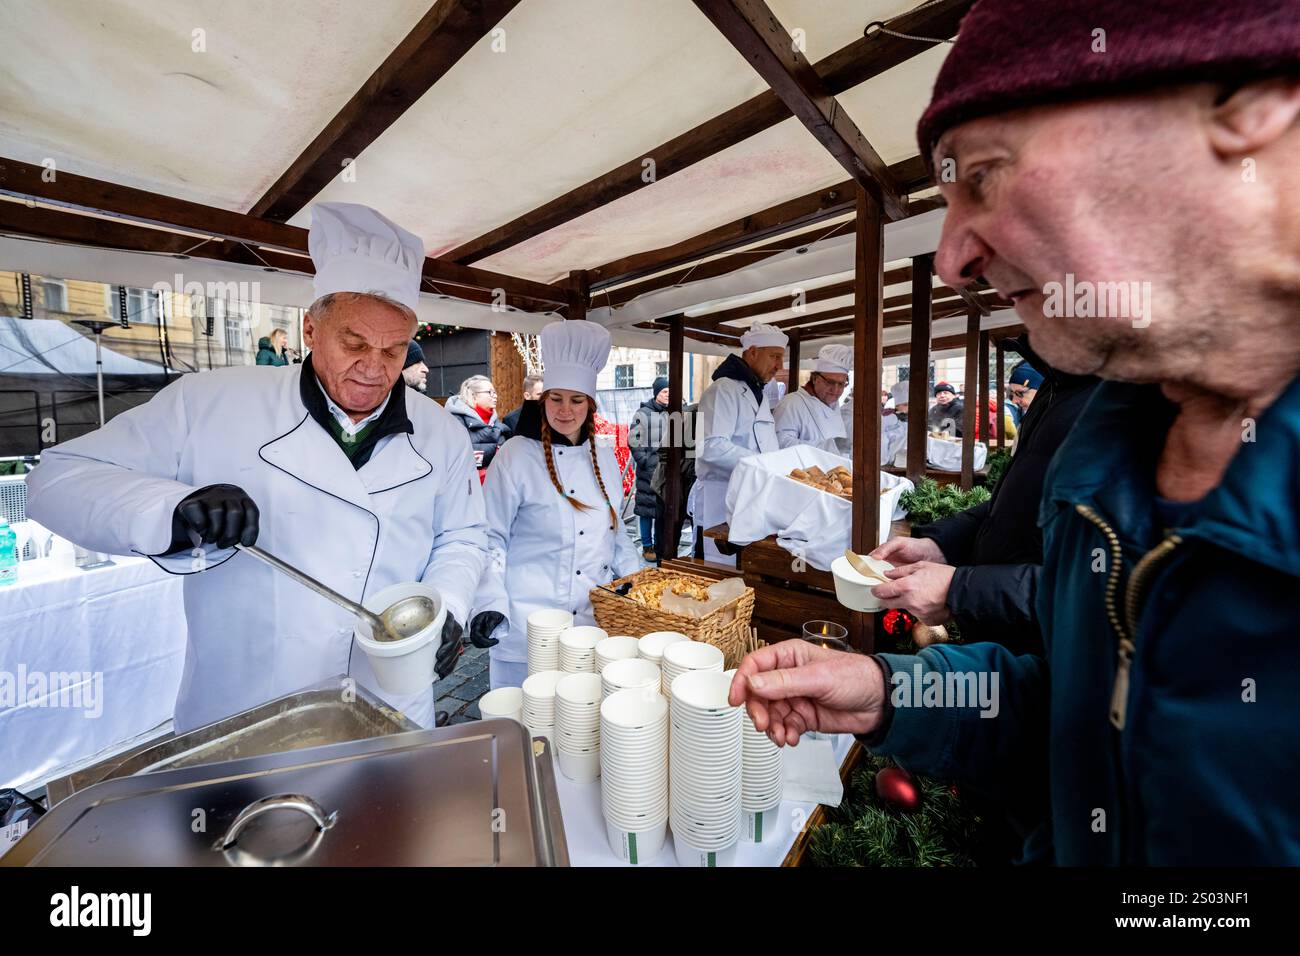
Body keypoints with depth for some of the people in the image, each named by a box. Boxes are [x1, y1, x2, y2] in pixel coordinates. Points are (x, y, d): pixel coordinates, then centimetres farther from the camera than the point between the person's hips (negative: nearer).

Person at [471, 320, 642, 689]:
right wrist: (490, 604, -16)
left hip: (594, 621, 5)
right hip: (528, 628, -4)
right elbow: (491, 537, -7)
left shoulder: (605, 459, 6)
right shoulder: (517, 455, -9)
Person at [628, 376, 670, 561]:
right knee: (647, 508, 3)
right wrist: (644, 461, -10)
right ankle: (647, 547, 14)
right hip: (647, 471, -3)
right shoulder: (642, 413, -1)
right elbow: (634, 441, -3)